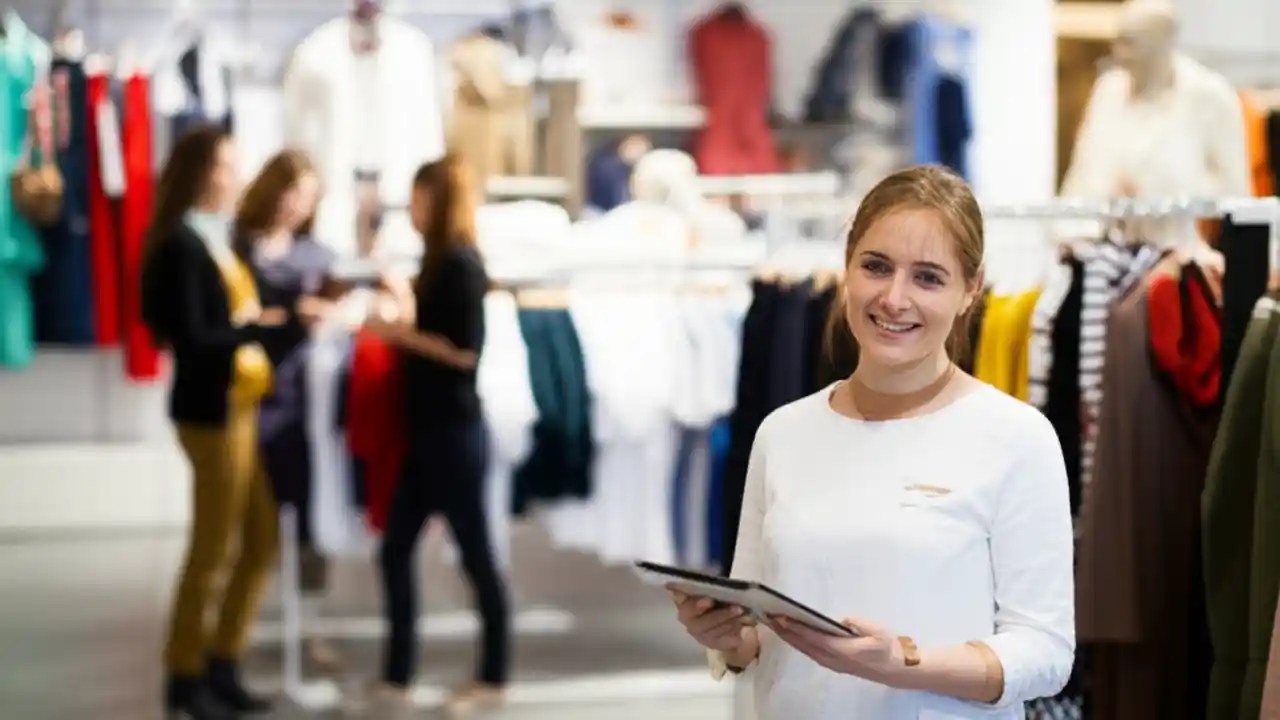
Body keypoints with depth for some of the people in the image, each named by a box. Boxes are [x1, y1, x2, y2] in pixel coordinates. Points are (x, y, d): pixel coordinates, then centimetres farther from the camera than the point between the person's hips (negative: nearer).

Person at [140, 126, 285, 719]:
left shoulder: (220, 238, 11)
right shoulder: (180, 245, -15)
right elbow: (189, 338, -20)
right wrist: (257, 328, -16)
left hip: (245, 405, 9)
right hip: (211, 411, -9)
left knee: (261, 543, 14)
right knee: (212, 549, 2)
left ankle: (222, 668, 25)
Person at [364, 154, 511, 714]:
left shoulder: (462, 265, -15)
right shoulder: (439, 263, 12)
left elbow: (465, 352, -19)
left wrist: (398, 332, -13)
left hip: (455, 433, -9)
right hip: (427, 432, 9)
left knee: (475, 554, 3)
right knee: (395, 551, 9)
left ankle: (492, 678, 15)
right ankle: (396, 676, 16)